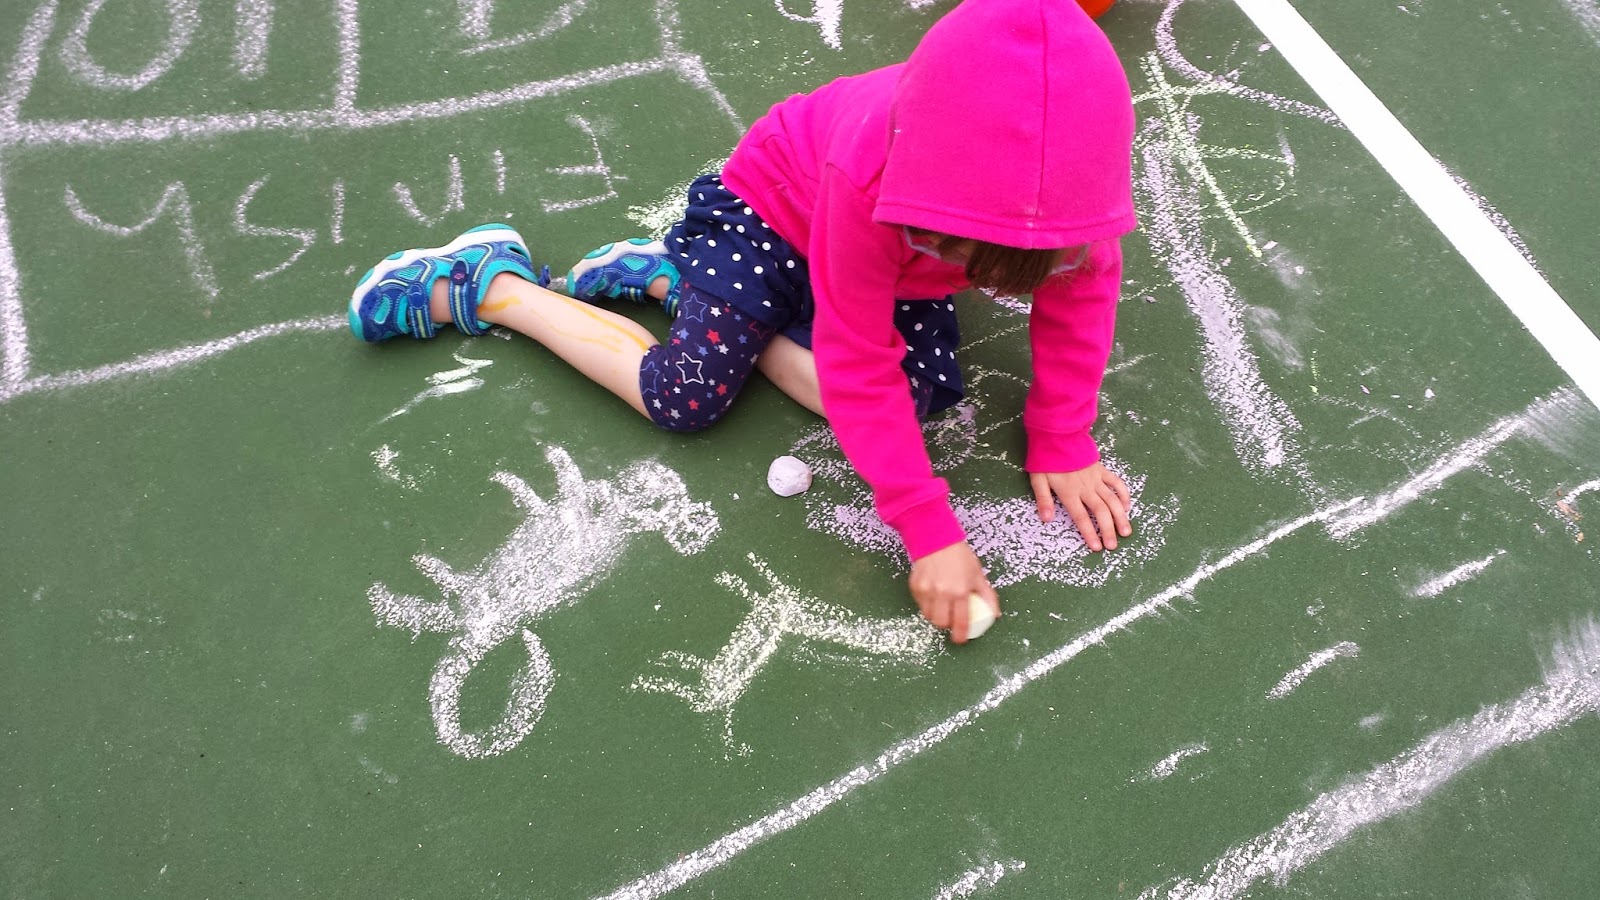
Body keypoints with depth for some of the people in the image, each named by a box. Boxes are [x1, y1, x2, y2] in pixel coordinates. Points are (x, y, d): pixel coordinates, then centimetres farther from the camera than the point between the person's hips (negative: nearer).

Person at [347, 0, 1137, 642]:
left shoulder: (1071, 172, -35)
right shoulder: (866, 176, -45)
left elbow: (1079, 300, -16)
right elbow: (857, 369, -38)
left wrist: (1061, 445, -15)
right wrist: (930, 531, -38)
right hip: (779, 201, -5)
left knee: (920, 390, -16)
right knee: (685, 399, -15)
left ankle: (674, 275, 1)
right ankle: (485, 284, 6)